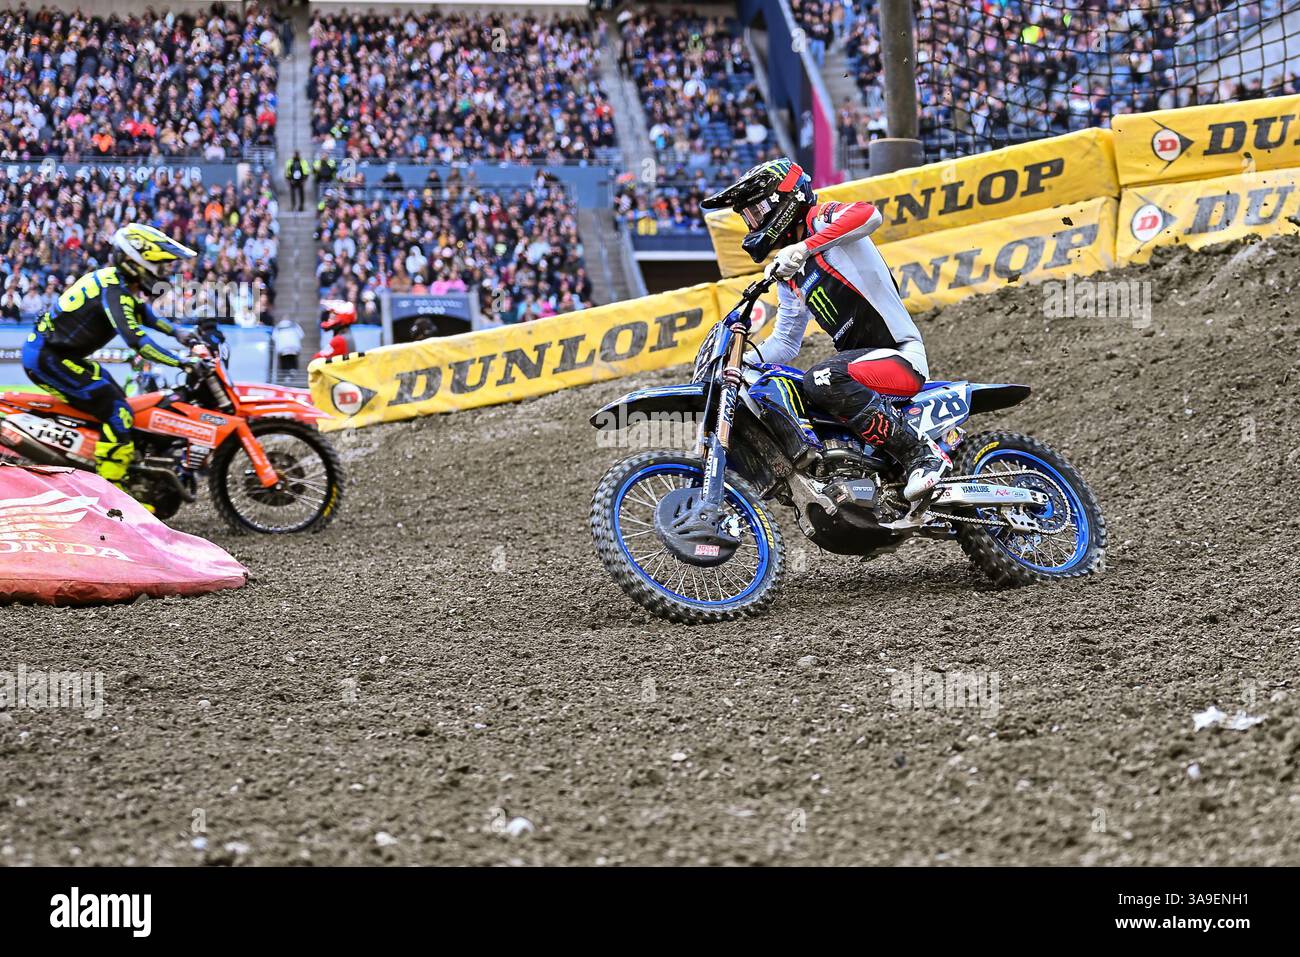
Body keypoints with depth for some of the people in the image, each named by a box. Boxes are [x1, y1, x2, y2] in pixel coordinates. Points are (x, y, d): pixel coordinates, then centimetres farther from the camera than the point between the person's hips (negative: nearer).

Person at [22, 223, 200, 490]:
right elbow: (135, 339, -33)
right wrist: (181, 362, -34)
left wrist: (177, 333, 21)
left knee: (117, 397, 18)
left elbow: (142, 313, 29)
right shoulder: (113, 290, -23)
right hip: (48, 358, -11)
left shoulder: (121, 282, 8)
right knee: (117, 411, -16)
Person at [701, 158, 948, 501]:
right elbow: (786, 341, 24)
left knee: (823, 380, -36)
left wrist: (805, 247, -36)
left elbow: (869, 214, -30)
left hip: (901, 356, -10)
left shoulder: (821, 220, -5)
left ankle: (920, 453, -27)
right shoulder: (788, 274, 21)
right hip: (859, 357, 10)